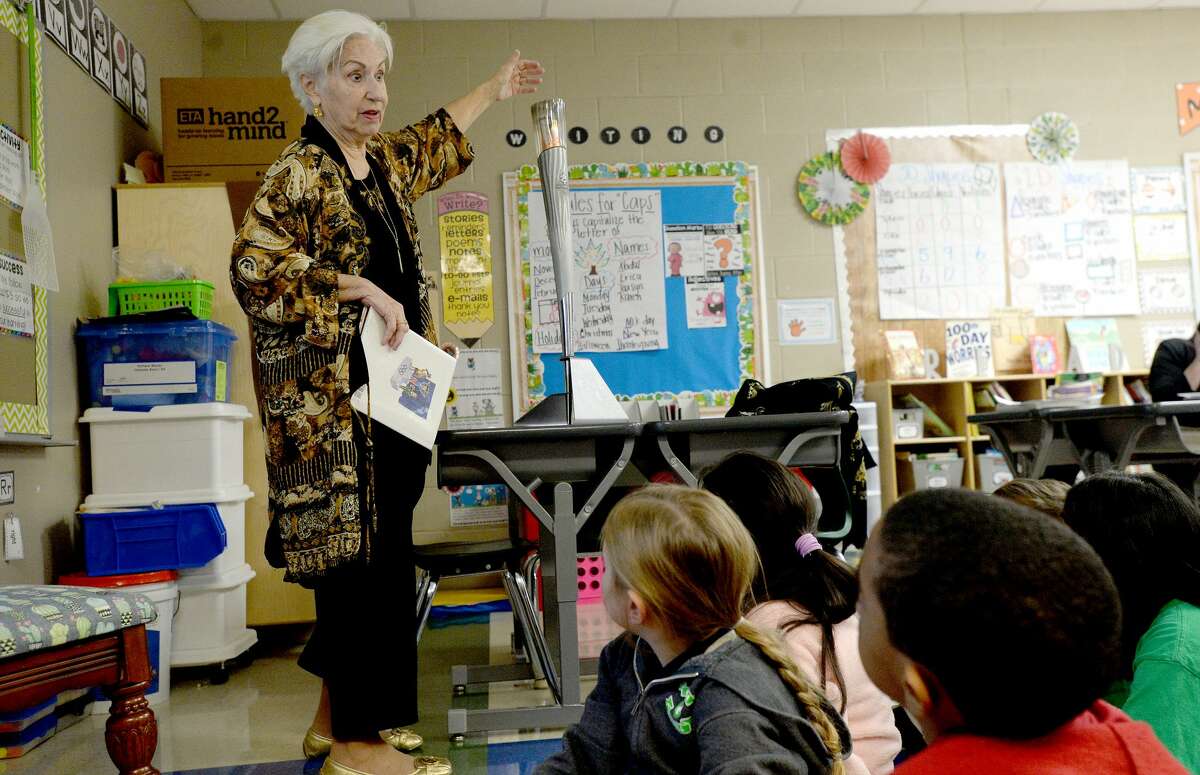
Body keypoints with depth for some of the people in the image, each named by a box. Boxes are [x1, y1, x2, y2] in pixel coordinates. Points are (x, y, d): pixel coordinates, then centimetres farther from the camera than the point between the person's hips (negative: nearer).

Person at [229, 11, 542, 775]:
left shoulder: (384, 163, 15)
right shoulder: (302, 173, -9)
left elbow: (433, 142, 37)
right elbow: (255, 264, -22)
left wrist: (494, 89, 46)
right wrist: (362, 288, -21)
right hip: (334, 403, -9)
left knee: (377, 555, 12)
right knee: (360, 557, -6)